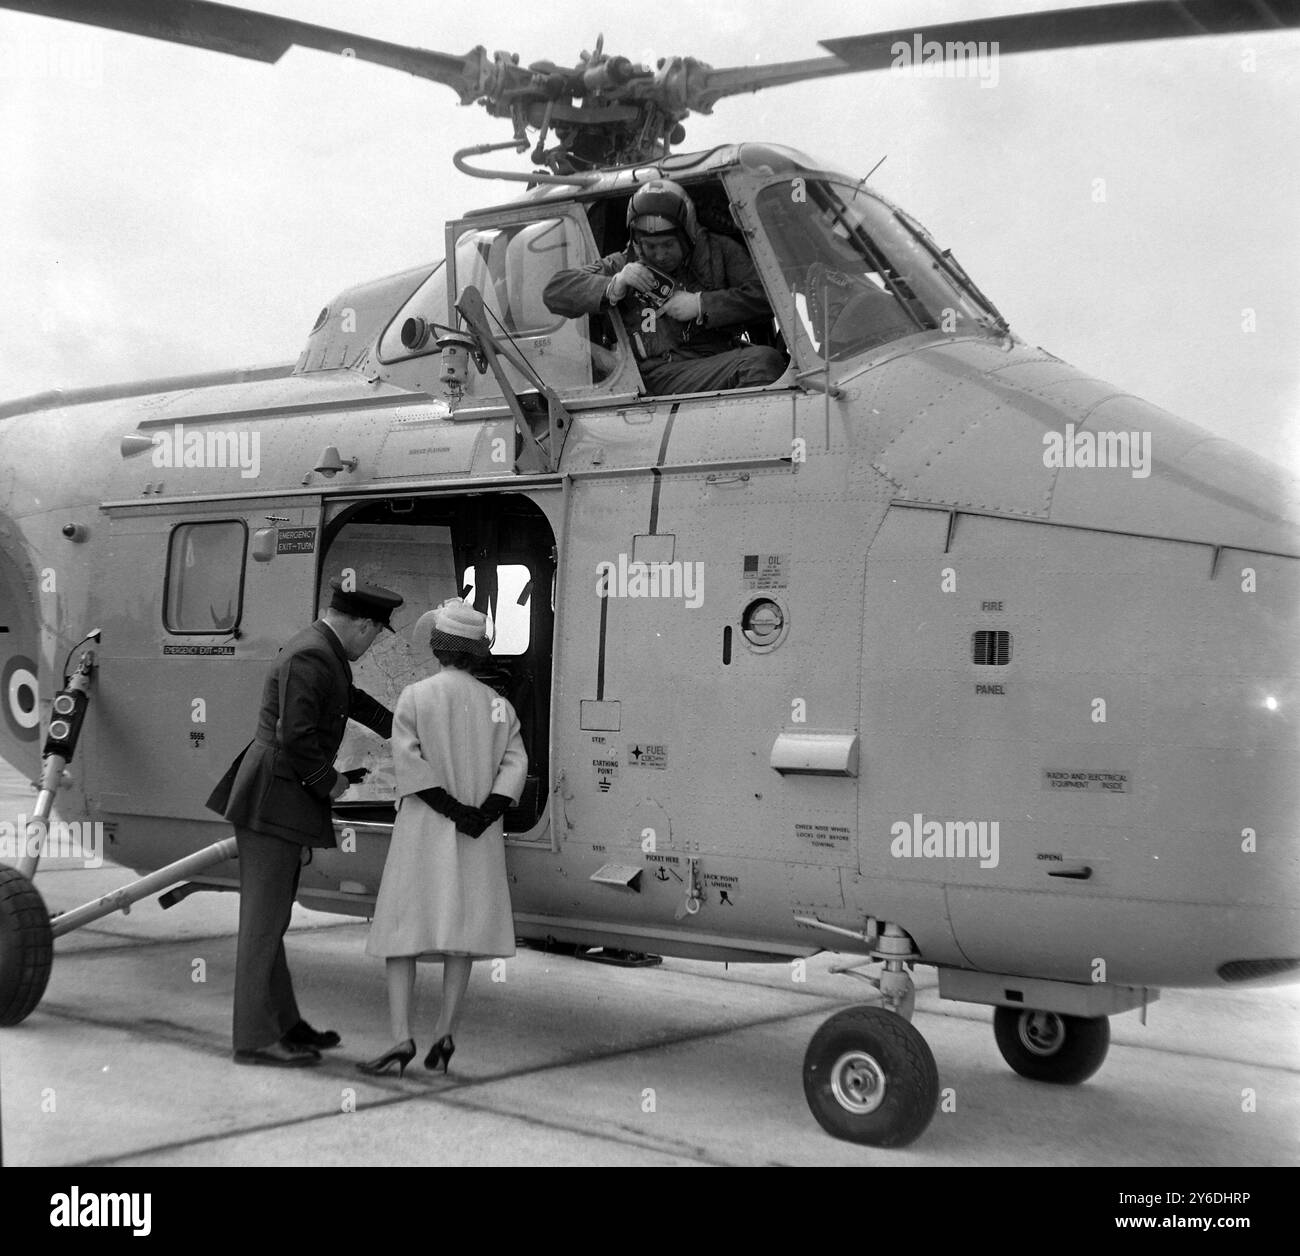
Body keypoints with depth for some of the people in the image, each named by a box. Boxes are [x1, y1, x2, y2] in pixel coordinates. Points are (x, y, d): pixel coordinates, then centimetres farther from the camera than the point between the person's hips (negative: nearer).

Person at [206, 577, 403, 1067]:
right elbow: (296, 737, -24)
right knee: (264, 919, -6)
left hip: (280, 798, 10)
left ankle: (283, 1024, 22)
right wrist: (329, 783, -9)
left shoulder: (322, 650, 14)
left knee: (270, 918, 14)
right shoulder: (310, 656, -18)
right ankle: (255, 1038, -1)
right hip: (273, 799, -10)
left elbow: (350, 699, 33)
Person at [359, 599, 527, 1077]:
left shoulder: (415, 696, -3)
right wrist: (483, 814, -13)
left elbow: (408, 760, -14)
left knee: (402, 933, 0)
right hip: (479, 839, 3)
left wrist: (453, 809, -14)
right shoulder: (497, 706, 6)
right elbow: (515, 766, -5)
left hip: (423, 827, -3)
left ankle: (401, 1038, -11)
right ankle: (444, 1033, 2)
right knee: (463, 933, 10)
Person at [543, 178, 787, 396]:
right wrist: (615, 286, -4)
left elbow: (765, 295, 5)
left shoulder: (717, 251, 17)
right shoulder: (622, 265, 20)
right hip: (659, 376, 0)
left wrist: (702, 305, -4)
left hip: (720, 359, 0)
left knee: (767, 358, -33)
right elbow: (554, 292, 12)